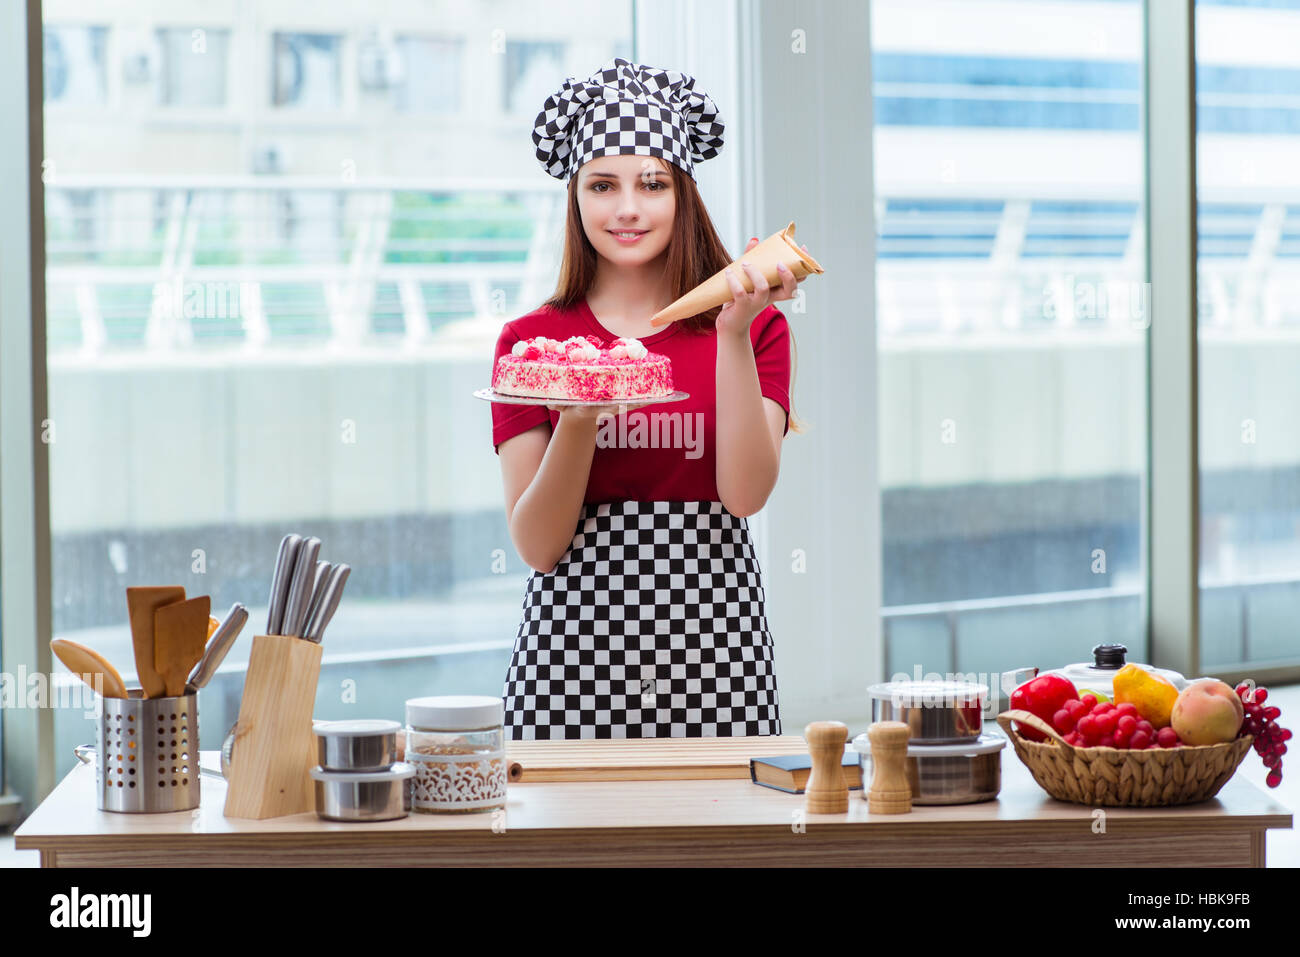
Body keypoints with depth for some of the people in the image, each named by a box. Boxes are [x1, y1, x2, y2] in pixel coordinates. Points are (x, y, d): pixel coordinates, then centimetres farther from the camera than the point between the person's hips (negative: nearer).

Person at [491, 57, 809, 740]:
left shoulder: (754, 328, 6)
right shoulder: (529, 342, 6)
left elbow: (746, 492, -8)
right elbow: (536, 546, -1)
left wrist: (734, 334, -13)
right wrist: (580, 419, -16)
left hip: (711, 647, 0)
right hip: (574, 649, 0)